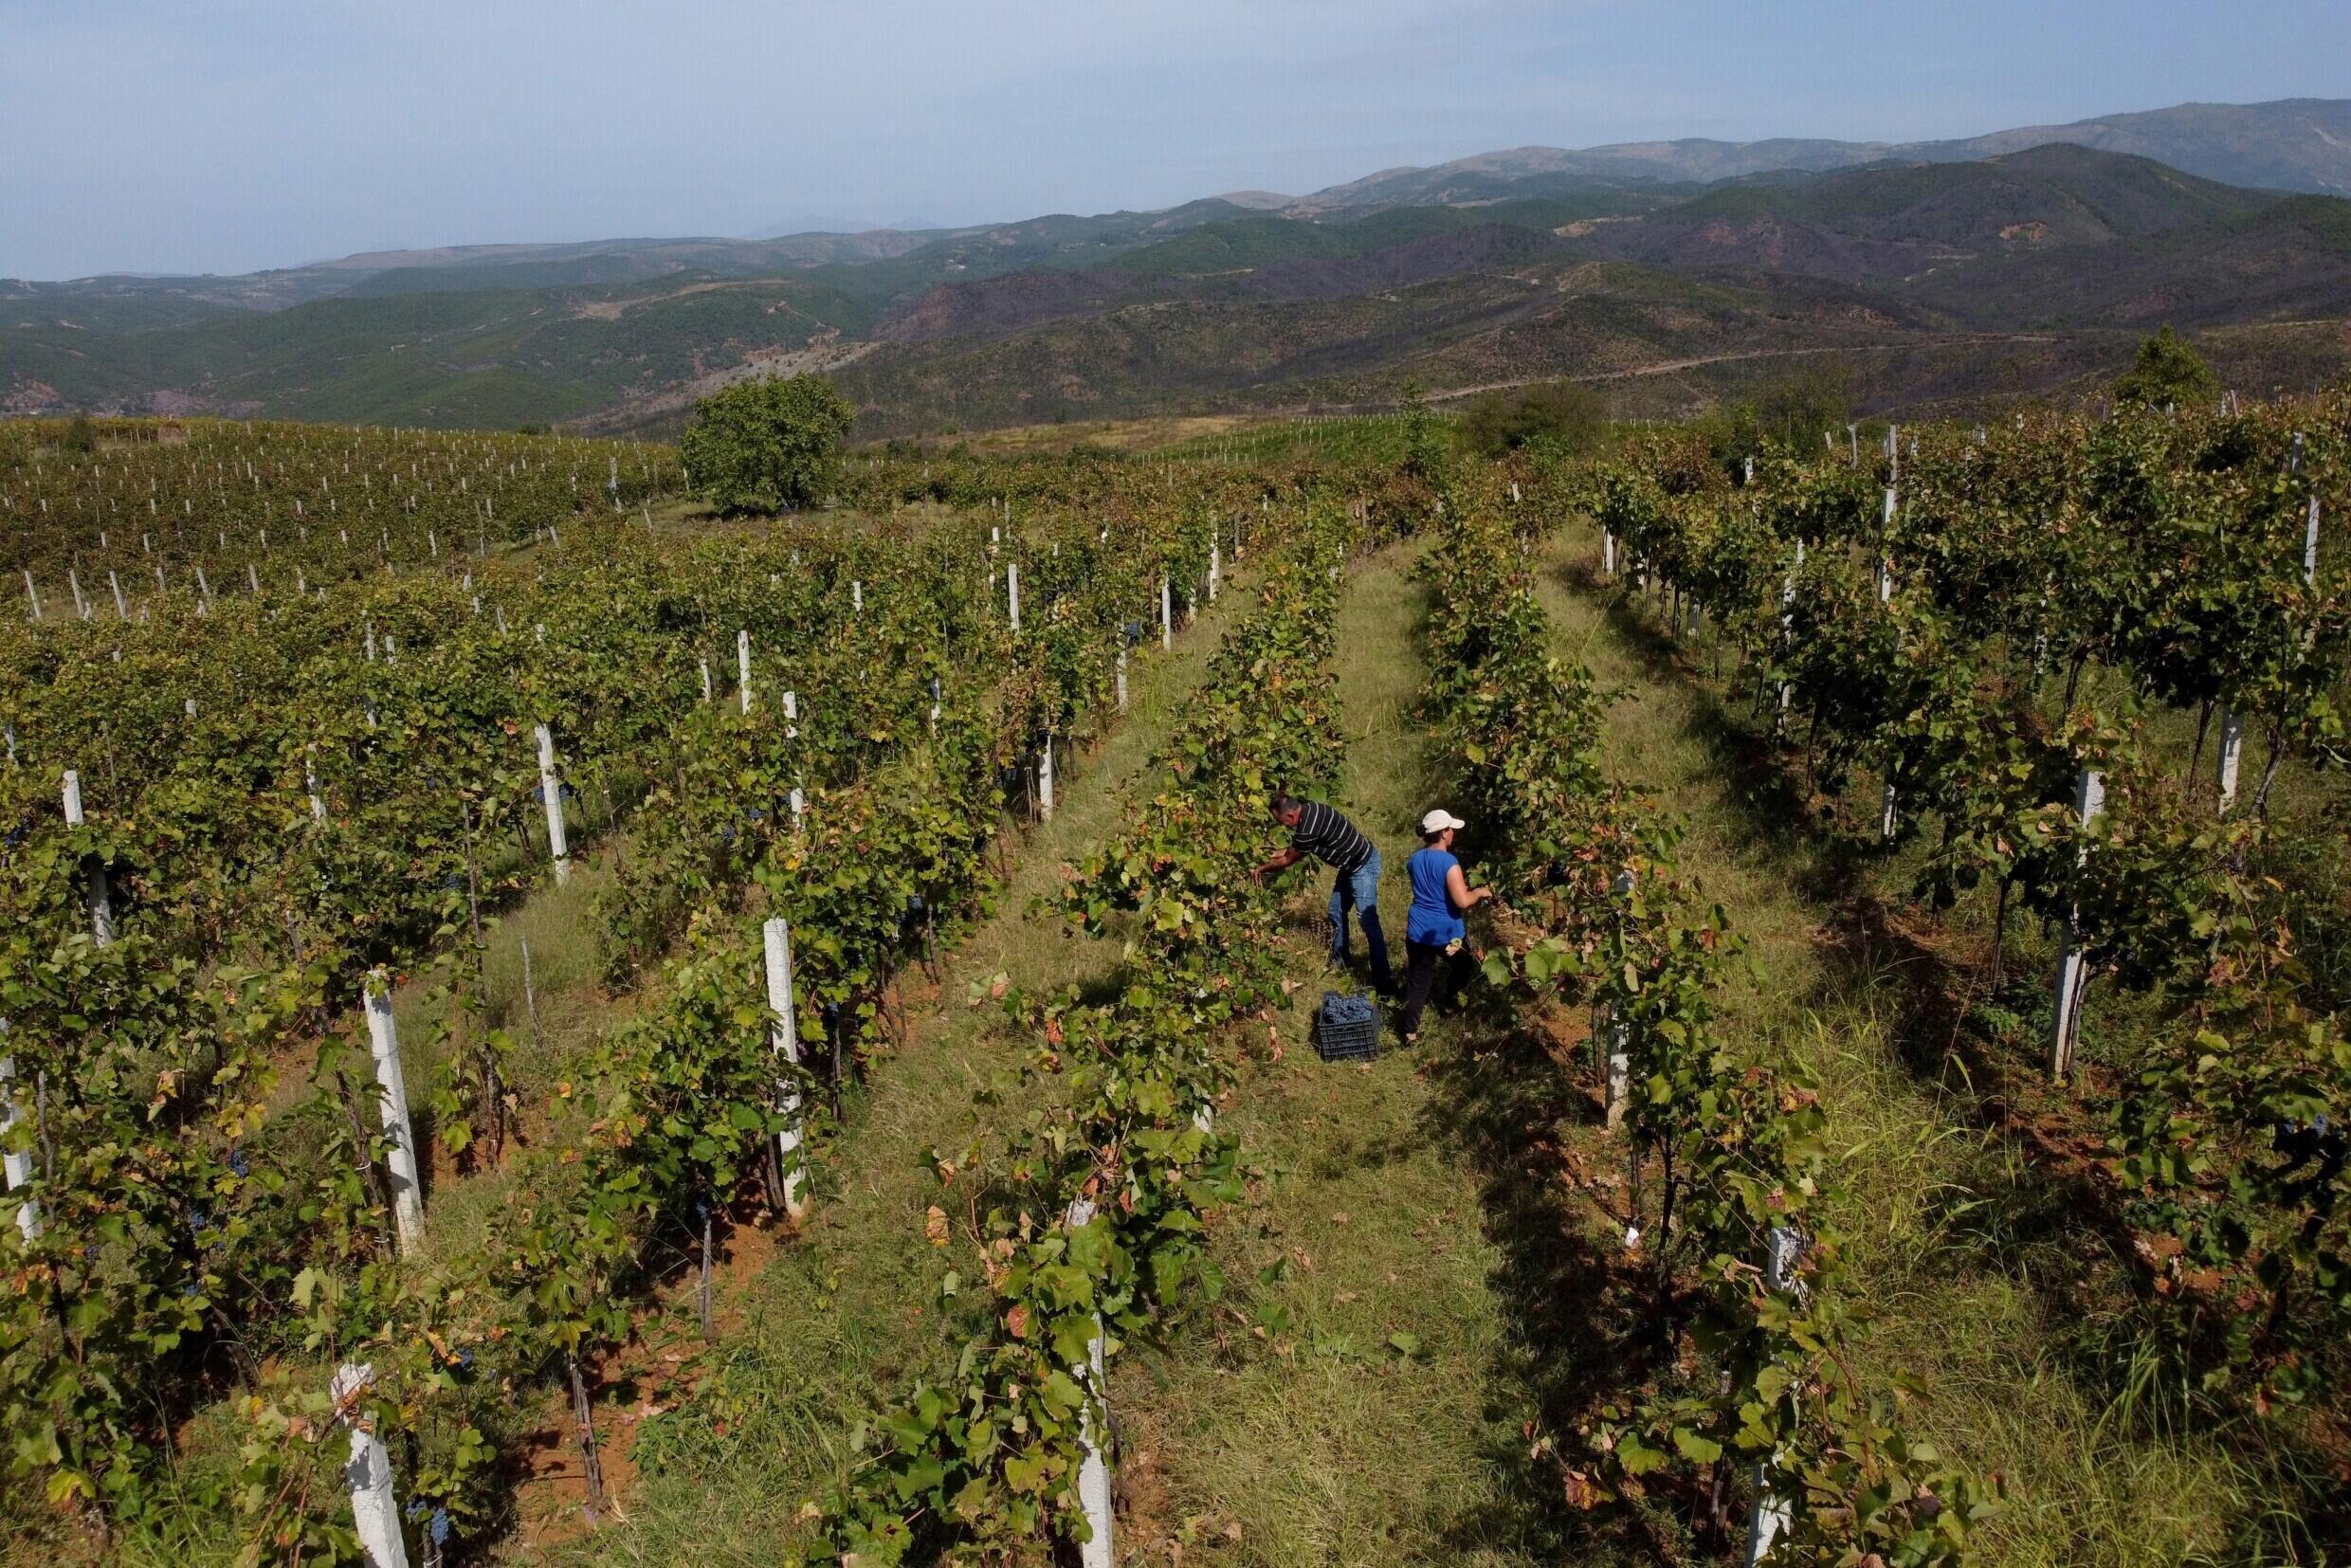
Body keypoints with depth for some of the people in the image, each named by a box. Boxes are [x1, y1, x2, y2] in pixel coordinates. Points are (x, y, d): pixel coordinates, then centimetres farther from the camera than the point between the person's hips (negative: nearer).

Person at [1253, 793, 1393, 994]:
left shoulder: (1308, 830, -29)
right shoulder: (1308, 808, -2)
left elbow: (1289, 860, -10)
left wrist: (1261, 869, 4)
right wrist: (1287, 850, 12)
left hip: (1363, 866, -10)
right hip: (1351, 865, 10)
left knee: (1368, 921, -12)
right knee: (1337, 912, 16)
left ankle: (1384, 980, -11)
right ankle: (1339, 962, 31)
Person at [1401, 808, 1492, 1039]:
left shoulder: (1415, 859, 1)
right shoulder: (1449, 862, -22)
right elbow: (1462, 901, -25)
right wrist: (1479, 892, -6)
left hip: (1418, 931, 5)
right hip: (1446, 933, -5)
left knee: (1418, 981, 12)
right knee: (1461, 968, 26)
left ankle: (1410, 1030, 12)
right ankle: (1449, 1002, 43)